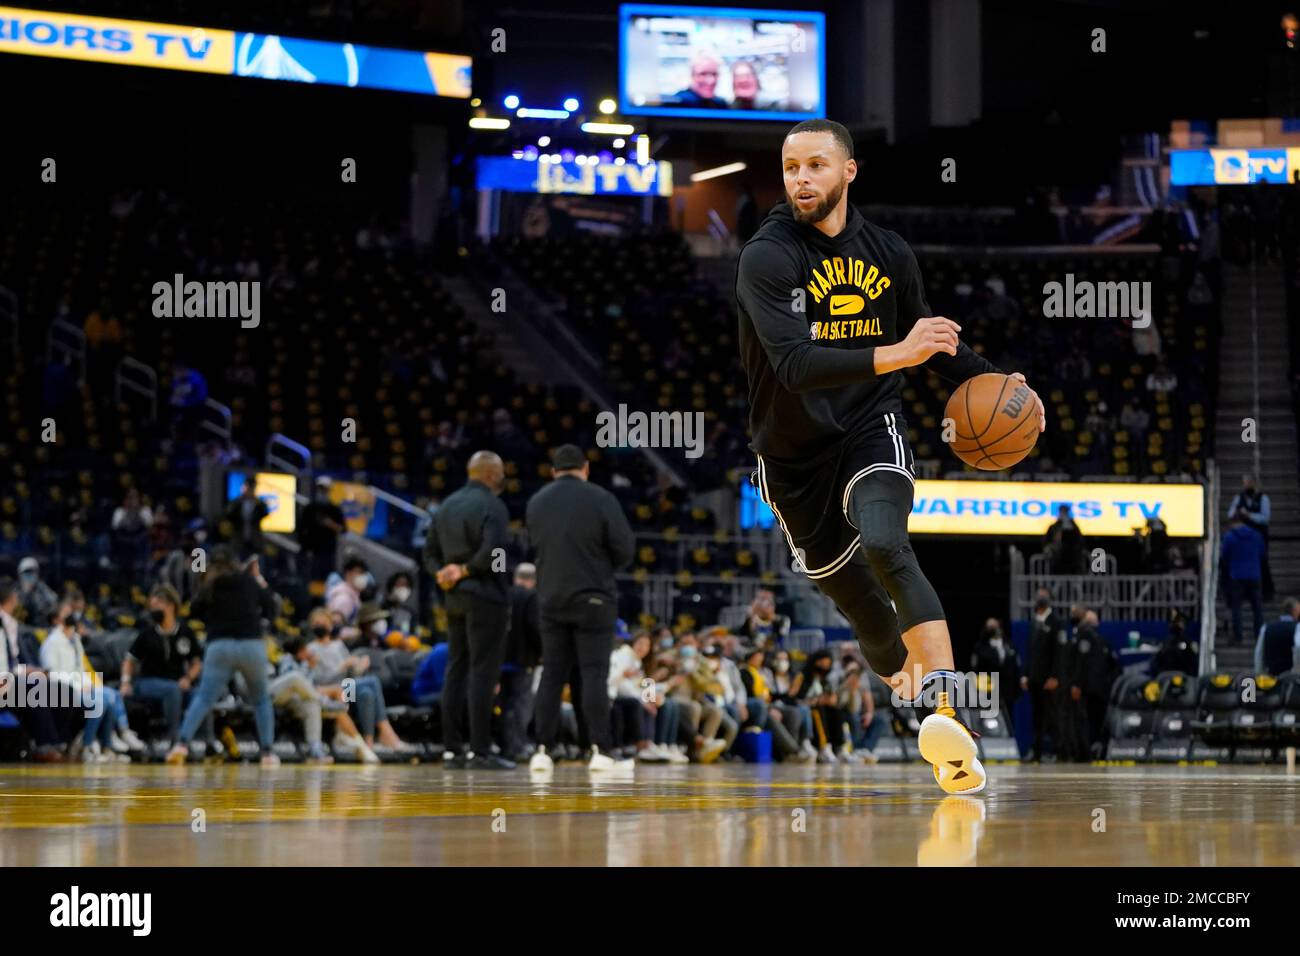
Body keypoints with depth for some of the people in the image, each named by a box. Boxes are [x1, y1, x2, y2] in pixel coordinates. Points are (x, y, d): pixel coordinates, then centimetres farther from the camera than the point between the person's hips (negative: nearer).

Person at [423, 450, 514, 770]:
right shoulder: (491, 506, -11)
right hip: (486, 597, -8)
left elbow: (430, 552, 16)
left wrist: (442, 573, 0)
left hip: (455, 598, 8)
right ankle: (481, 751, -10)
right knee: (483, 672, -7)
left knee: (456, 671, 9)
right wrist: (465, 571, -10)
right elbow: (492, 552, -23)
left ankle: (452, 749, 9)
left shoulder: (447, 506, 15)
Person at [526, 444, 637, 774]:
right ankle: (600, 750, -8)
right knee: (594, 673, -4)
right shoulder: (600, 499, -8)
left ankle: (543, 750, 5)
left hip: (551, 598, 4)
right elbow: (625, 548, -6)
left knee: (552, 675, 8)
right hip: (593, 598, -4)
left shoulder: (536, 503, 7)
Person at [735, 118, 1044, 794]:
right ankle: (903, 675, 42)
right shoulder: (766, 257, -14)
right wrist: (893, 355, -37)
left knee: (882, 544, -29)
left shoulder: (888, 254, 1)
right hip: (793, 452, 0)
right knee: (848, 588, 9)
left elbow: (932, 342, 19)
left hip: (871, 430, 0)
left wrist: (991, 381, 3)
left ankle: (945, 707, -44)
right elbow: (794, 364, -28)